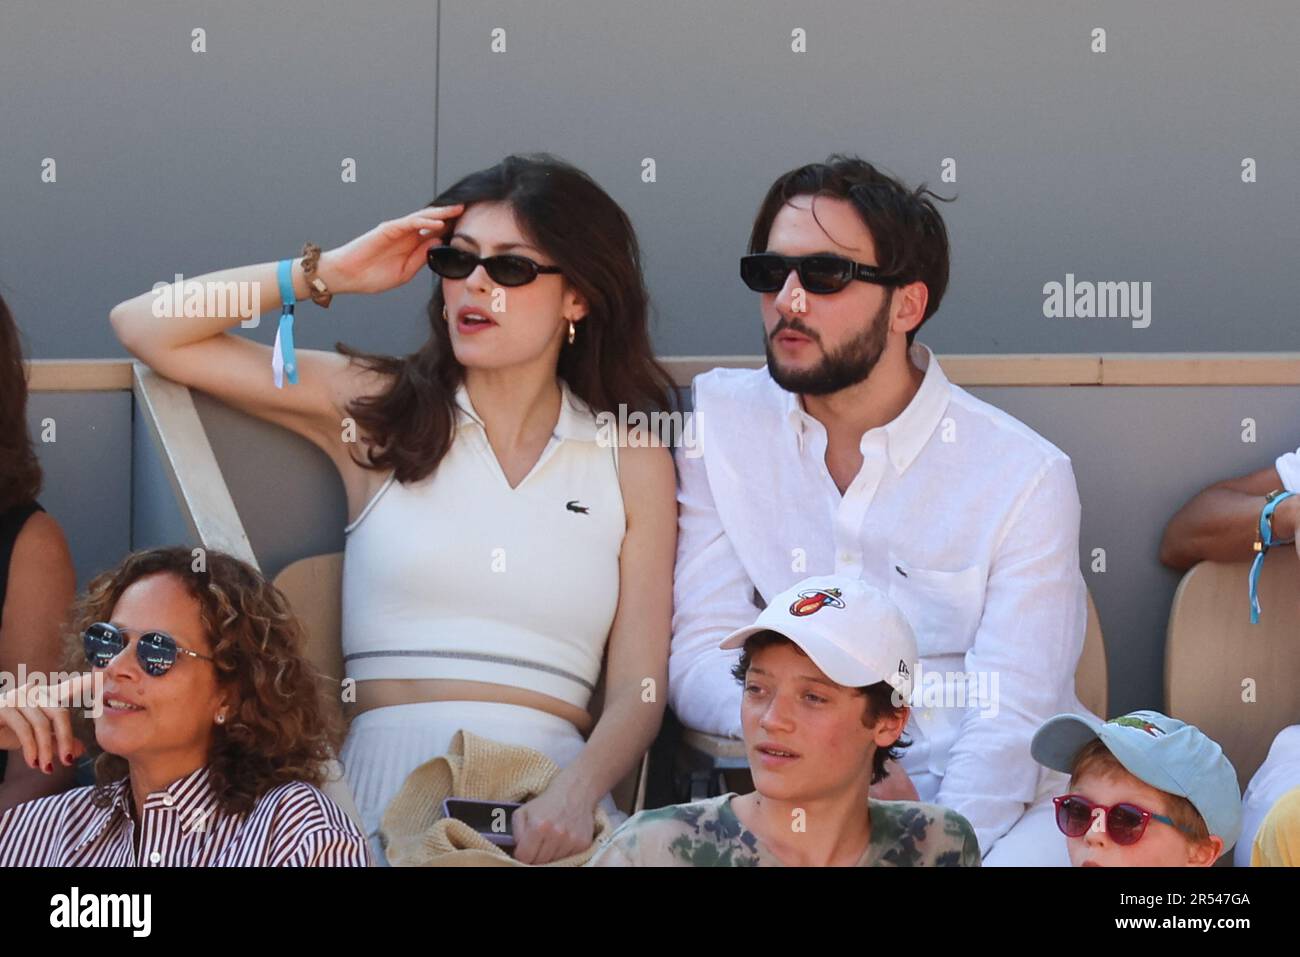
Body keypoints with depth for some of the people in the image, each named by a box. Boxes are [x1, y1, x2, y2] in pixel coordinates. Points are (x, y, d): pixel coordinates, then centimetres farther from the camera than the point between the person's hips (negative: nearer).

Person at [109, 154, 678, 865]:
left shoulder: (631, 459, 14)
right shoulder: (382, 411, 14)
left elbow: (636, 691, 6)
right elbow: (146, 328, 12)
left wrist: (576, 794, -15)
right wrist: (331, 272, 9)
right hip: (390, 773, -1)